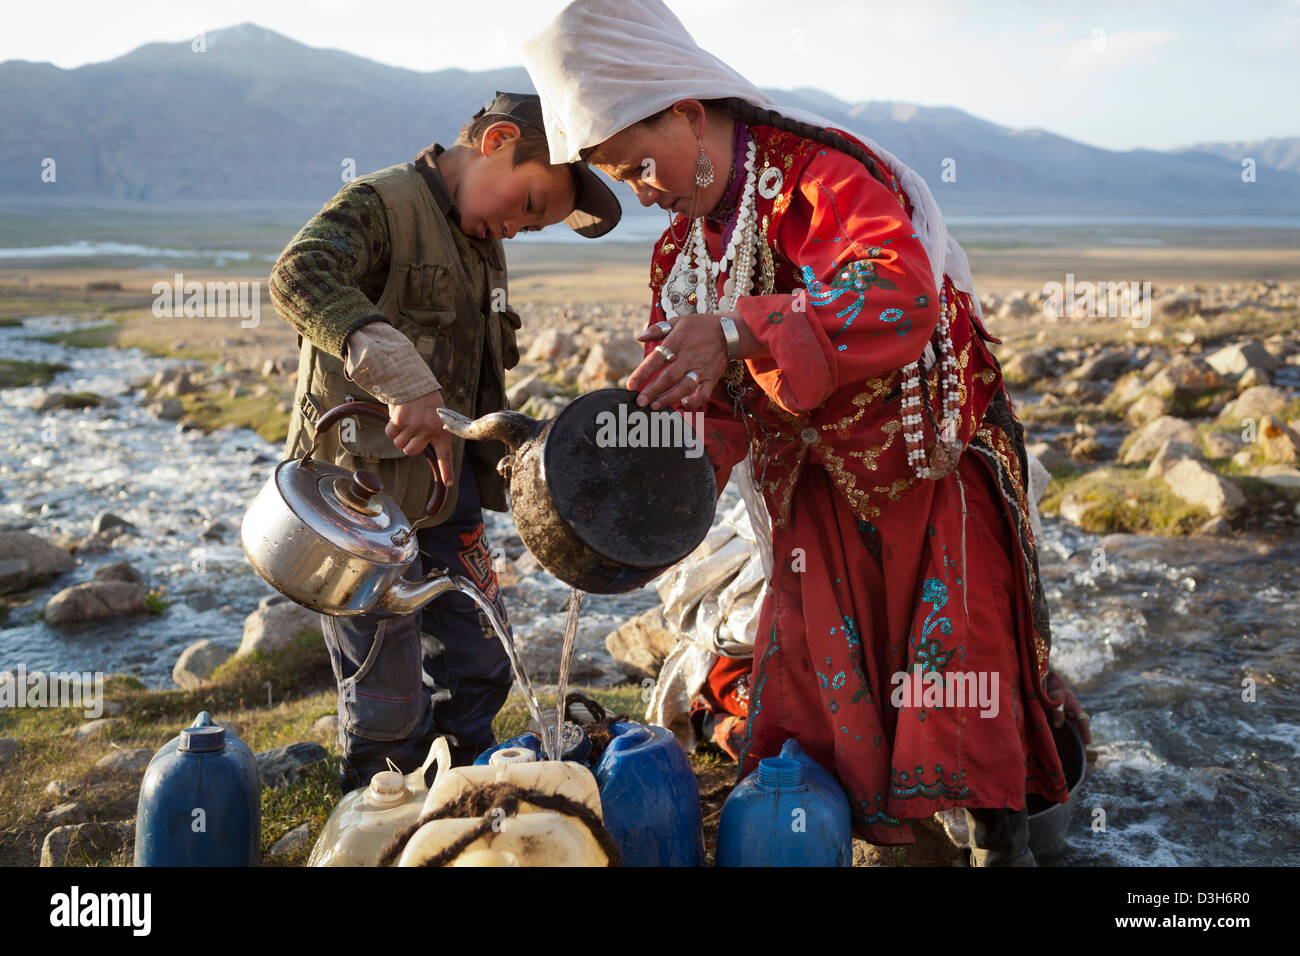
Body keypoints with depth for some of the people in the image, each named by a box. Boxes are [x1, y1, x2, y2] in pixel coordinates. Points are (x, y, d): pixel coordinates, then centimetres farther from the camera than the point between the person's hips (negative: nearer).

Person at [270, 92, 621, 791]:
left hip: (444, 494, 8)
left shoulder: (485, 250, 15)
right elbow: (298, 277, -34)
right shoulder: (382, 203, -12)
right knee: (389, 706, 2)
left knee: (479, 667, 16)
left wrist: (509, 477, 16)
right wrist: (404, 380, -44)